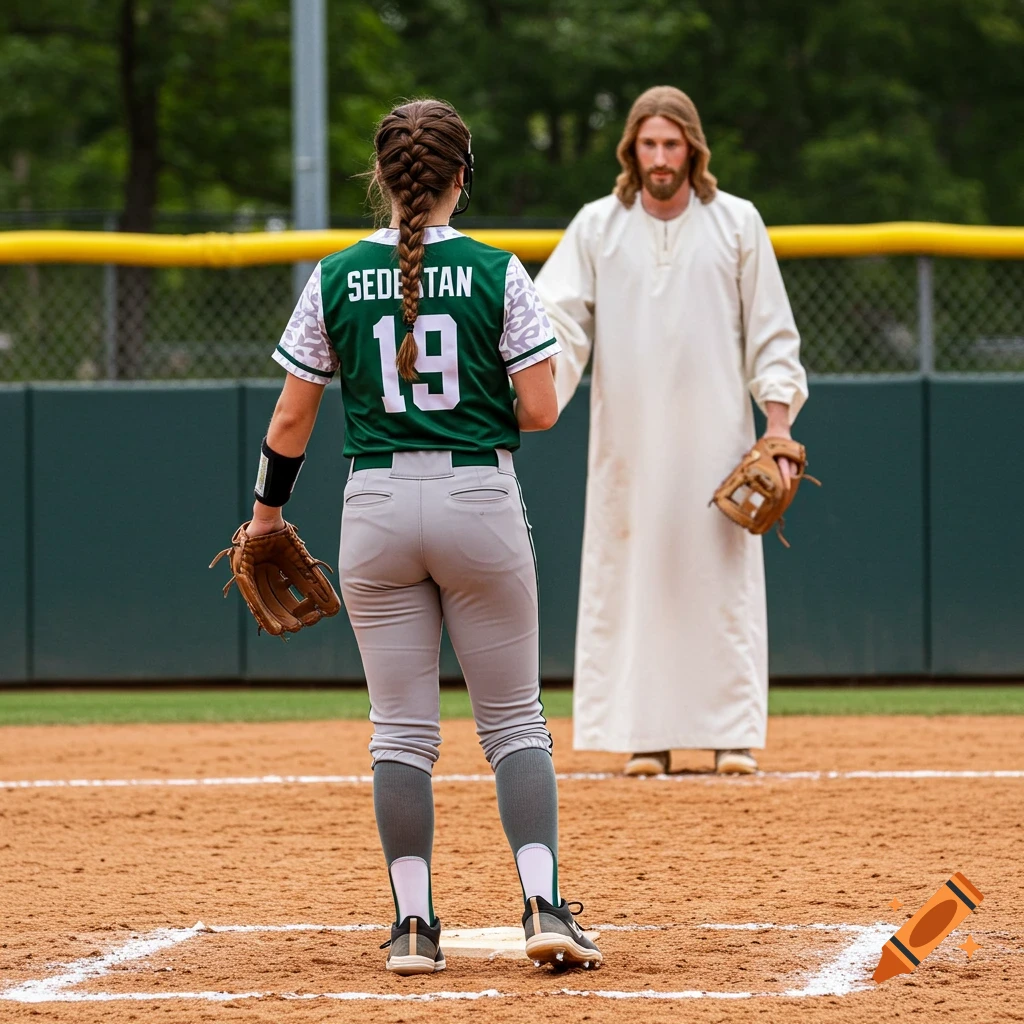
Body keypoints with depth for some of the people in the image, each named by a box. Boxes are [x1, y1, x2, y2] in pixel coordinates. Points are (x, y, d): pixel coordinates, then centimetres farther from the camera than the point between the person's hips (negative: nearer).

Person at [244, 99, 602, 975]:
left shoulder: (336, 279, 0)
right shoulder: (496, 274, -4)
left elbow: (291, 420, 4)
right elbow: (539, 410, -6)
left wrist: (267, 511, 18)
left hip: (377, 509, 1)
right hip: (479, 500, -1)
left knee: (401, 729, 7)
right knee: (514, 720, 7)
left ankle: (415, 927, 5)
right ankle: (545, 908, -5)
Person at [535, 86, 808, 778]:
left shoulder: (737, 223, 5)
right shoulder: (597, 227, 5)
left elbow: (771, 333, 7)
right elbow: (558, 323, -4)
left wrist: (778, 426, -2)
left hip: (715, 437, -1)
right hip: (627, 442, 1)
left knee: (725, 580, -3)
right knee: (631, 581, 0)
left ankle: (734, 735, 2)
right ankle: (646, 735, 5)